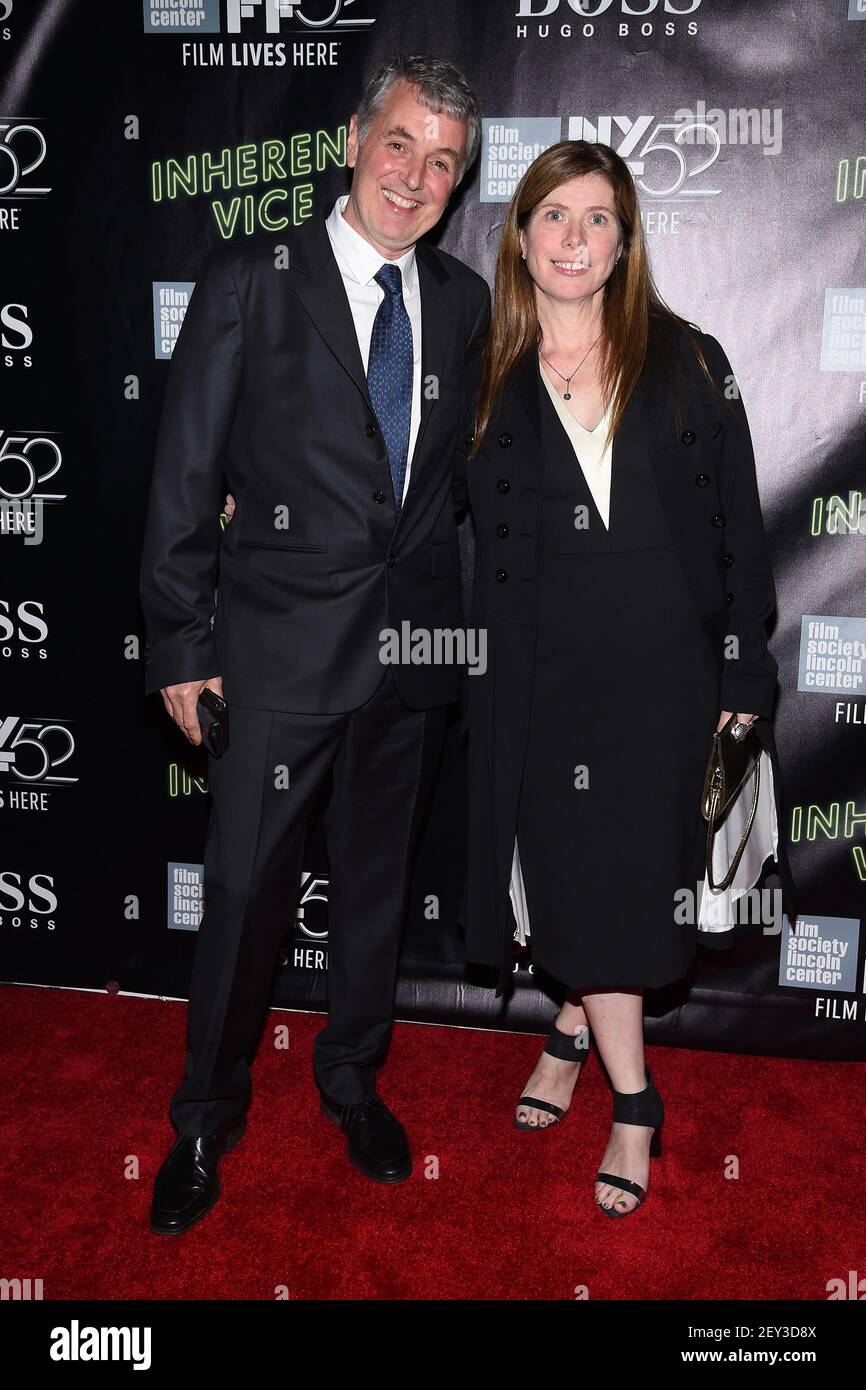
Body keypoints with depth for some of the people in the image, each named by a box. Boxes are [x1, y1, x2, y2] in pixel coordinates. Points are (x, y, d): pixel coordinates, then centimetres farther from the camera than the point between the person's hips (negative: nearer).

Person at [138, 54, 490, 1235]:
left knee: (378, 875, 17)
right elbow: (184, 476, -6)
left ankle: (353, 1079, 39)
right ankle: (208, 1116, 27)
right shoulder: (251, 282, -5)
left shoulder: (463, 301, 7)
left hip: (417, 640, 4)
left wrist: (459, 610, 6)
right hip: (285, 643, -4)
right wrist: (182, 646, -8)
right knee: (249, 887, 3)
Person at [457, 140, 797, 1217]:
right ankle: (633, 1102, 25)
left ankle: (576, 1023, 33)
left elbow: (740, 530, 1)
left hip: (666, 658, 0)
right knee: (577, 871, 5)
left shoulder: (688, 363, 2)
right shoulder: (487, 378, 4)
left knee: (639, 865, 5)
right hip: (543, 668, 1)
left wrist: (745, 676, -3)